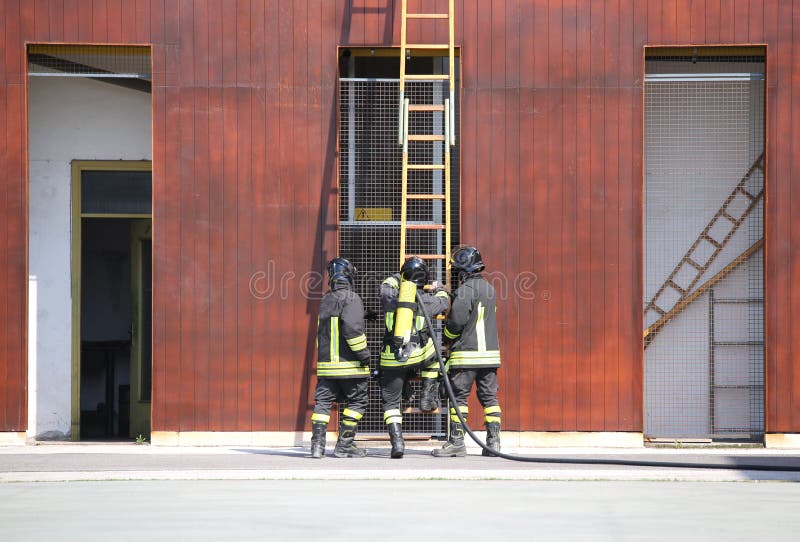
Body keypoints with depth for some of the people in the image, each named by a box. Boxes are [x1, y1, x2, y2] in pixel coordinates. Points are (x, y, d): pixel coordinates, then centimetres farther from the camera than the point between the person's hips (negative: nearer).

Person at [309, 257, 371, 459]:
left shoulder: (325, 301, 12)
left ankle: (317, 443, -2)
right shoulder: (351, 299, -10)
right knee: (357, 401, 6)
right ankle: (344, 445, 4)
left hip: (326, 363, 6)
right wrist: (363, 353, -15)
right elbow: (352, 328, -21)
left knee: (323, 401, 7)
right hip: (350, 365, -6)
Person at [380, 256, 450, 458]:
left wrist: (401, 278, 49)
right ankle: (427, 398, 27)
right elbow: (444, 302, 26)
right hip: (417, 356, 0)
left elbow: (387, 284, 29)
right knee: (433, 353, 33)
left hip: (391, 360, 0)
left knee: (391, 402, 10)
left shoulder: (390, 295, 4)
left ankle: (397, 442, -5)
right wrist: (439, 289, 48)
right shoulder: (426, 300, 3)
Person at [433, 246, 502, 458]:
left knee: (459, 396, -2)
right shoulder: (489, 289, 13)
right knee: (489, 396, 8)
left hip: (466, 354, -7)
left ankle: (456, 442, -2)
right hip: (490, 352, 7)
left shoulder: (466, 290, -13)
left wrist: (447, 339, 5)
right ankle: (494, 441, 5)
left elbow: (456, 321, -16)